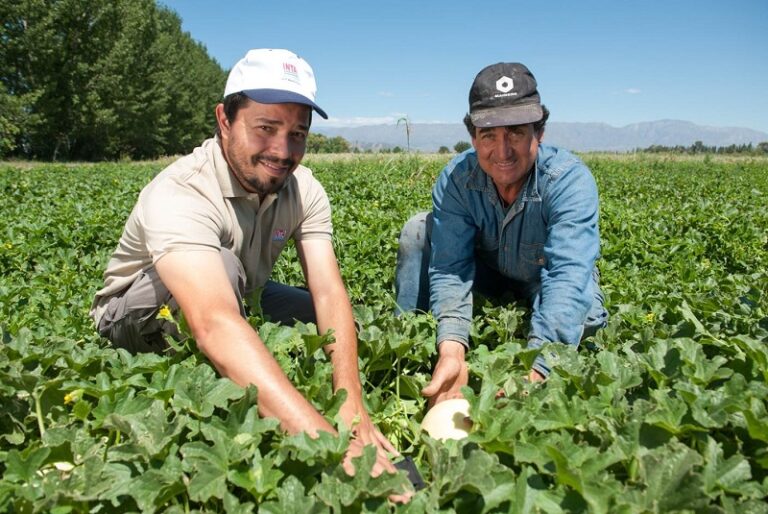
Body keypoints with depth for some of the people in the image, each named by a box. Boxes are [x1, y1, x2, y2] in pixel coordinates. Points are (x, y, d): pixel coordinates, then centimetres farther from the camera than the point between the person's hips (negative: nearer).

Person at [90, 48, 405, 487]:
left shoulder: (304, 190, -18)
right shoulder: (180, 195, -36)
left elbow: (330, 293, -27)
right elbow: (215, 325, -52)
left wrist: (352, 406, -42)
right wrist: (321, 436, -62)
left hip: (239, 297, 5)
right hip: (138, 315, -5)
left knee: (338, 325, -14)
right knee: (219, 265, -36)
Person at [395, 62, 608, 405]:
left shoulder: (571, 180, -31)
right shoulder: (456, 179, -23)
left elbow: (568, 276, -44)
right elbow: (449, 269, -29)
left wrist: (534, 369, -58)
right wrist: (451, 350, -48)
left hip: (544, 286, -2)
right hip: (490, 275, 2)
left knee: (580, 307, -37)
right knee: (419, 230, -19)